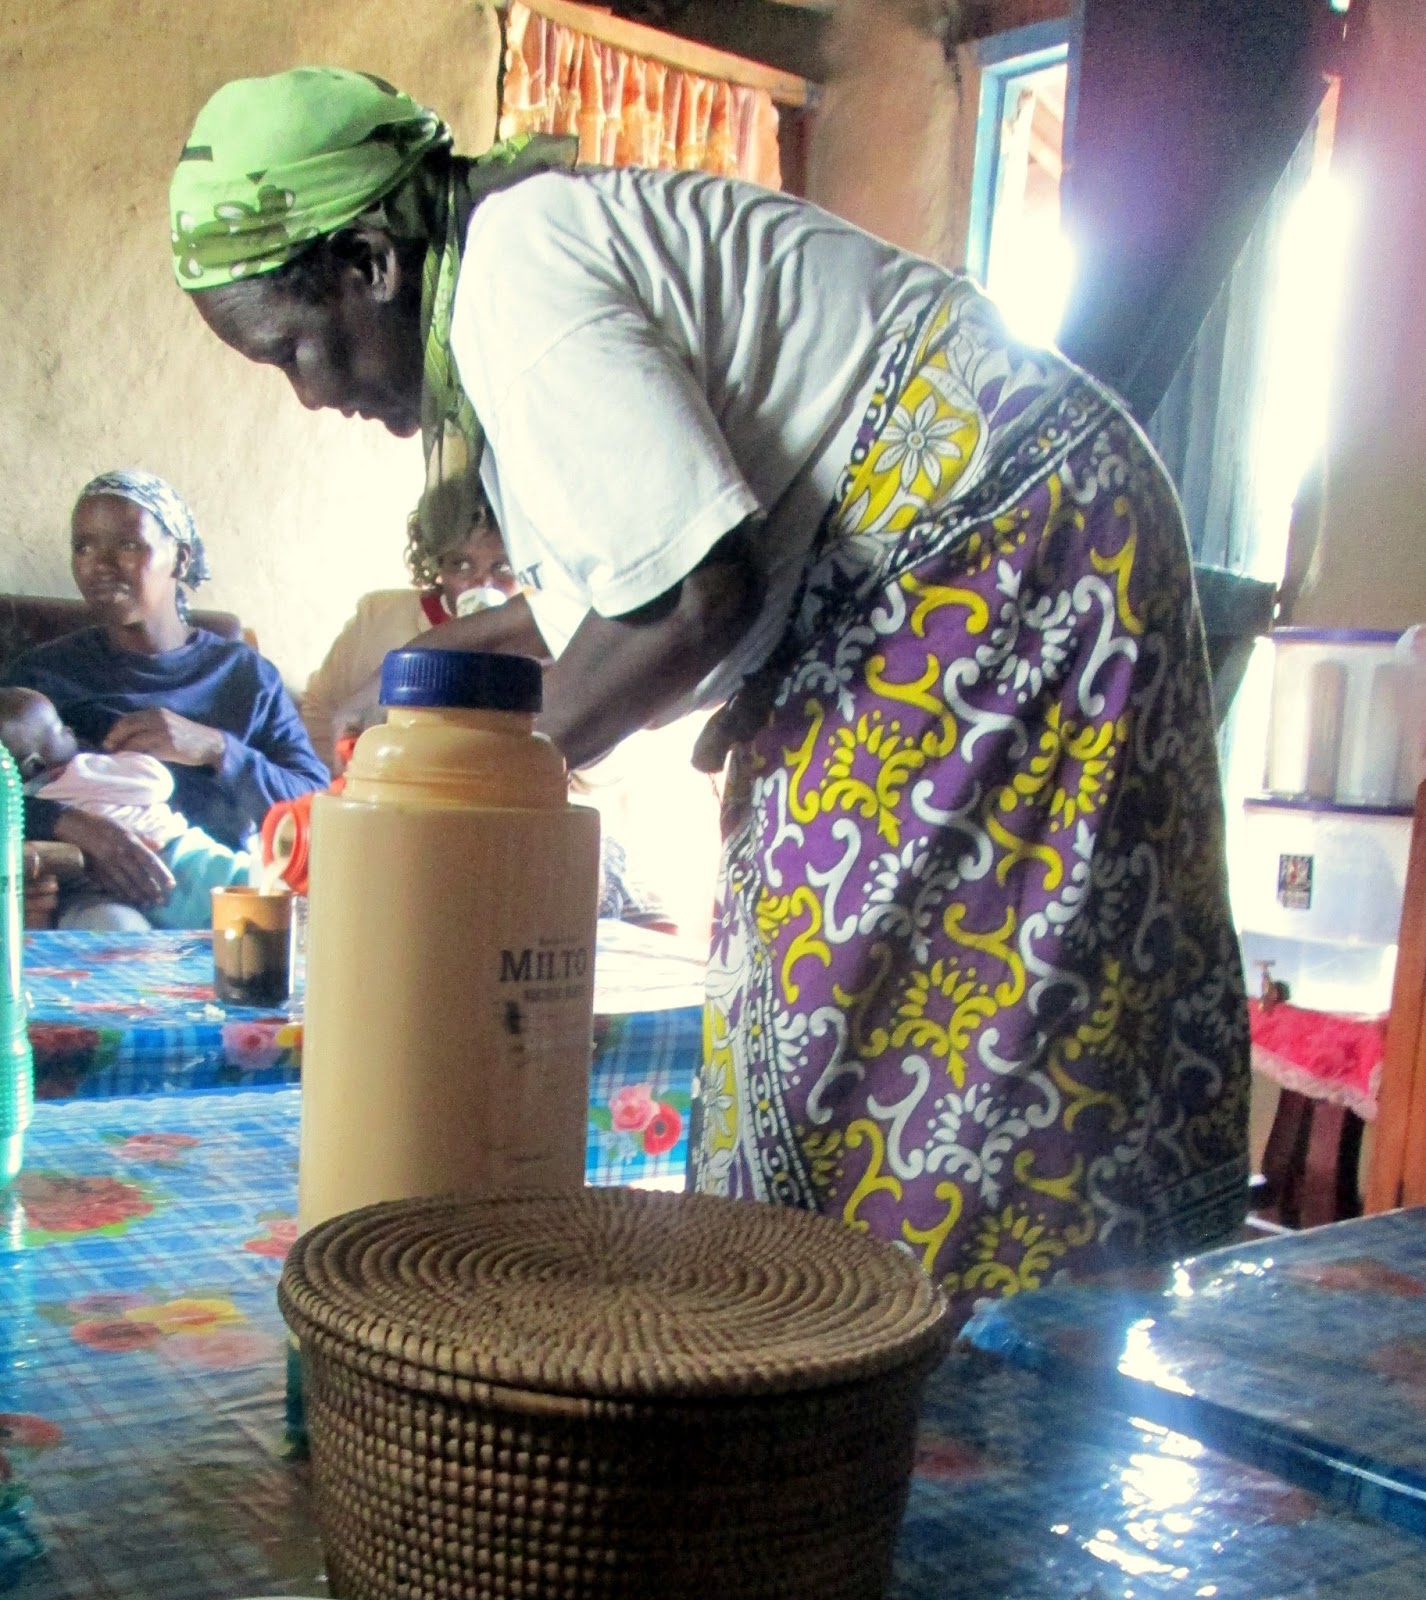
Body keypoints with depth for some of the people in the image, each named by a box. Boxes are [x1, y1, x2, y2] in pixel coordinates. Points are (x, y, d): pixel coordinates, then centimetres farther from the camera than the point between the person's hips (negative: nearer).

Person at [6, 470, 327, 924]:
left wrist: (214, 748, -10)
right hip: (100, 898, -1)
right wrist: (79, 828, -24)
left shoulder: (246, 673, 13)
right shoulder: (41, 673, 11)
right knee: (109, 929, -36)